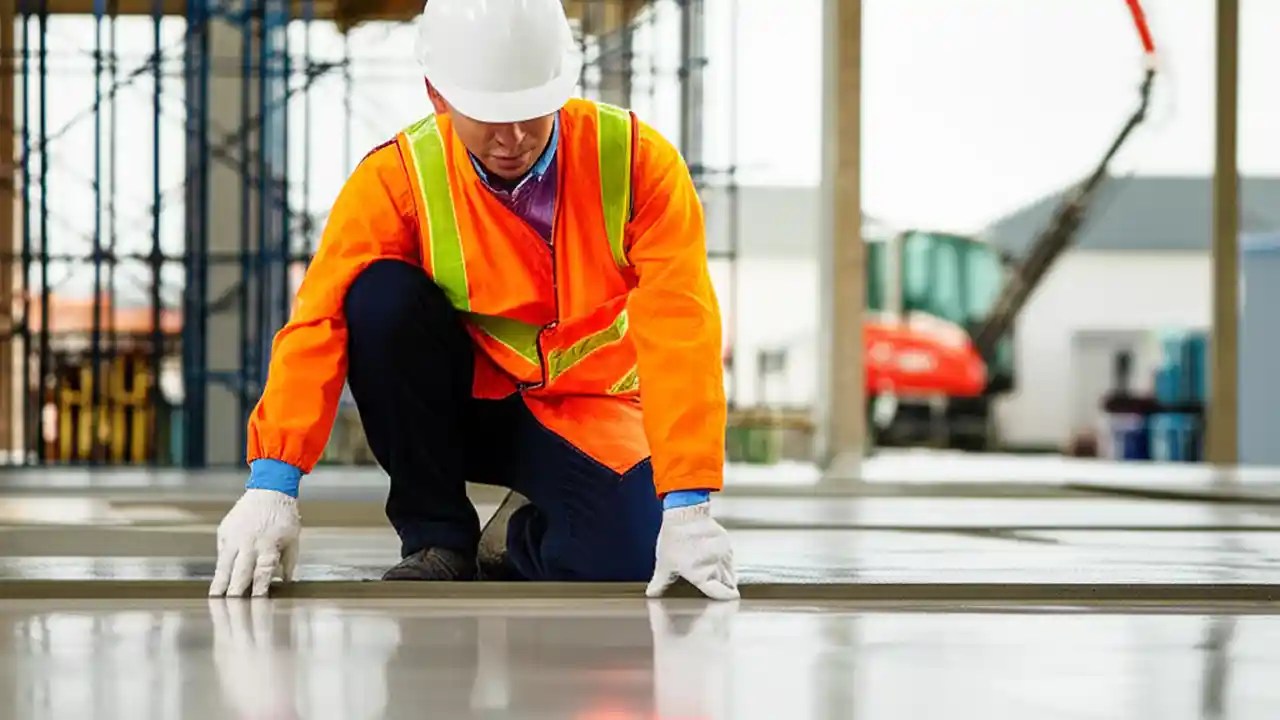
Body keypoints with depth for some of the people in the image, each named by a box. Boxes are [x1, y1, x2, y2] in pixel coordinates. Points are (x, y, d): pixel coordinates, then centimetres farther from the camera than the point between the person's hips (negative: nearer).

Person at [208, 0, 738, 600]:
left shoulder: (635, 160, -18)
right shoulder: (399, 176, -17)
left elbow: (679, 331, -24)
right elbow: (318, 321, -24)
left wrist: (687, 507, -34)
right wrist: (272, 485, -36)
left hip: (587, 415, -1)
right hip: (464, 409, 1)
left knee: (625, 561, -31)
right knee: (381, 296, -28)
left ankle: (524, 534, 8)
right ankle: (436, 534, -10)